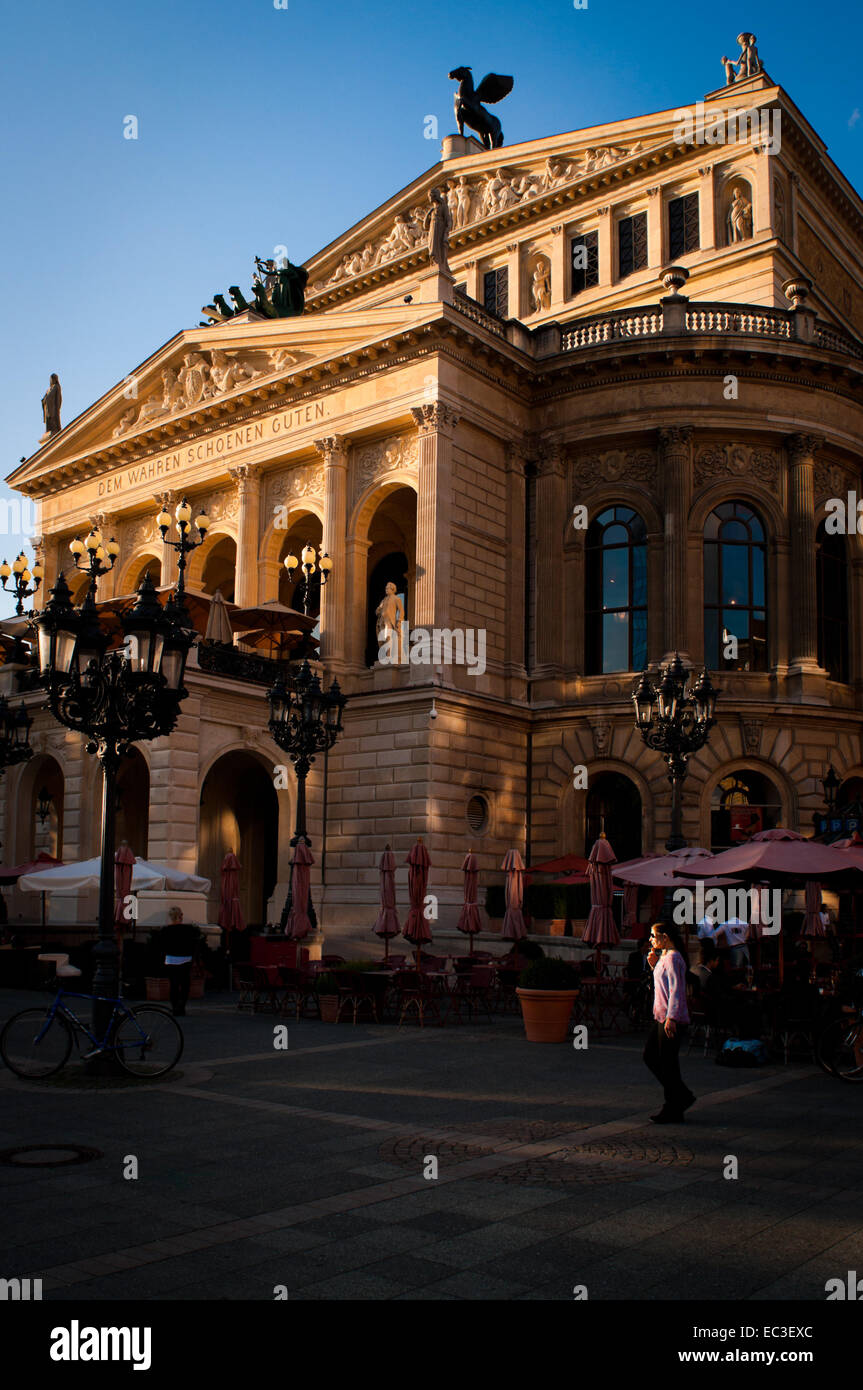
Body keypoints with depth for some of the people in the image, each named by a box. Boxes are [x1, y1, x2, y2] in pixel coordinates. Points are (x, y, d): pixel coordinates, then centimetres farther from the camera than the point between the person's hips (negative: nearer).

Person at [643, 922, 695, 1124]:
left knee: (668, 1063, -3)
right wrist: (654, 965, 10)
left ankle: (673, 1111, 7)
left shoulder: (673, 958, -15)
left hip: (671, 1019, -10)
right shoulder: (663, 957, 14)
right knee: (649, 1056, 14)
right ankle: (682, 1096, 22)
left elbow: (676, 990, -21)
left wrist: (671, 1018, -25)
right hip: (661, 1017, 10)